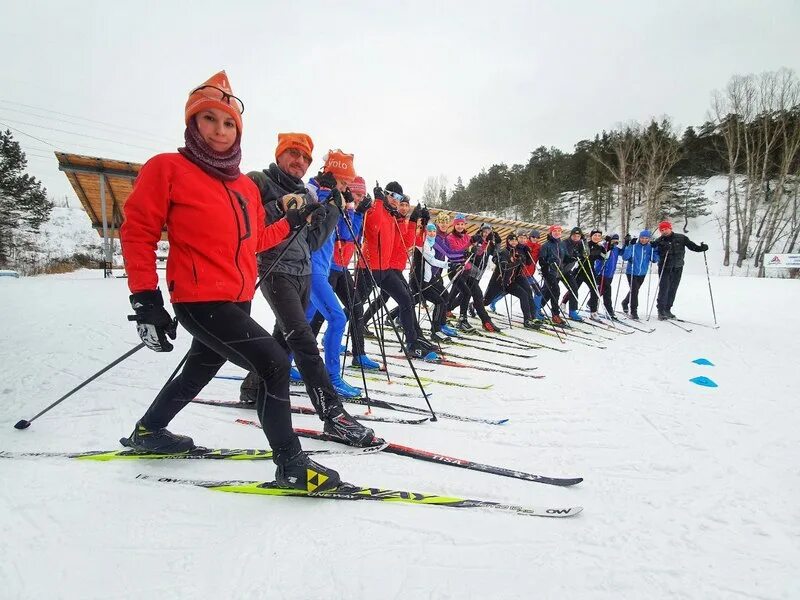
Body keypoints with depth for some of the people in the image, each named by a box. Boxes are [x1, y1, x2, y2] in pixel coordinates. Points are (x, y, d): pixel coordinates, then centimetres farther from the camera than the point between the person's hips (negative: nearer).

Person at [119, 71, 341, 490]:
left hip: (238, 300, 8)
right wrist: (145, 300, -14)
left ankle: (148, 431, 49)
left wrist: (292, 223, 9)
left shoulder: (246, 186, 12)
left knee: (200, 372, 25)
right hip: (200, 300, -8)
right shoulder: (168, 168, -7)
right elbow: (137, 232, -8)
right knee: (274, 363, -18)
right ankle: (291, 465, -4)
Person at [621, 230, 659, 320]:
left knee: (634, 291, 19)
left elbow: (655, 260, -3)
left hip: (642, 273, 5)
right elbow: (625, 257, -18)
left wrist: (654, 249, -16)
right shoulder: (634, 246, -12)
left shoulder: (650, 247, -1)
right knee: (634, 290, -12)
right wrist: (629, 246, -27)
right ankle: (634, 311, -3)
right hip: (631, 272, -5)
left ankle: (625, 303, 44)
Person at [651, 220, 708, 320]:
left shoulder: (681, 238, 0)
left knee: (673, 290, 8)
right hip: (664, 268, -2)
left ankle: (667, 310, 19)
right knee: (664, 289, -9)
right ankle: (661, 310, -3)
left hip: (677, 268, 2)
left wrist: (701, 248, -14)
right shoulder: (659, 241, -2)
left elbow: (692, 246, 3)